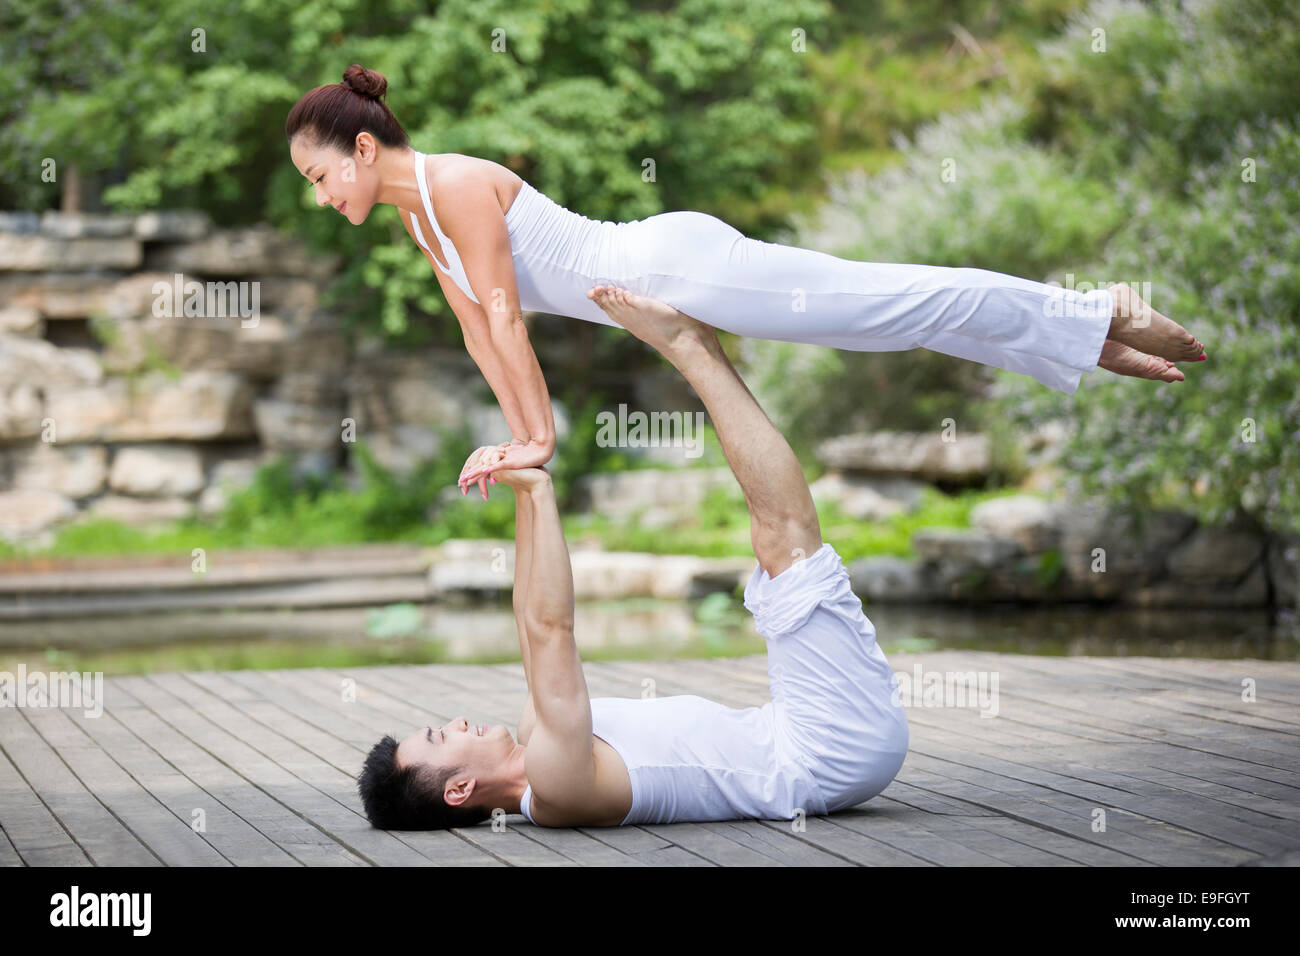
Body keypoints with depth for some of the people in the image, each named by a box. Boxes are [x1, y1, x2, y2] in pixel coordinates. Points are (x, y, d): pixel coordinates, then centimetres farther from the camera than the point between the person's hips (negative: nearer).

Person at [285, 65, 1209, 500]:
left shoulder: (457, 185, -18)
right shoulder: (414, 211, 10)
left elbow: (505, 311, -19)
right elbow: (476, 322, 17)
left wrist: (539, 437, -15)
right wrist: (518, 431, 15)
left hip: (681, 267, -8)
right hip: (657, 293, 8)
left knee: (896, 304, -4)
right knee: (885, 310, 12)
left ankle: (1097, 316, 5)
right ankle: (1089, 332, 19)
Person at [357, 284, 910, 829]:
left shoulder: (536, 757, 7)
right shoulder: (555, 784, -22)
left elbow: (538, 628, 15)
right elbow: (550, 629, -28)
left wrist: (525, 493, 8)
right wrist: (538, 491, -22)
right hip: (836, 749, -8)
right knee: (786, 533, -14)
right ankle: (693, 348, -3)